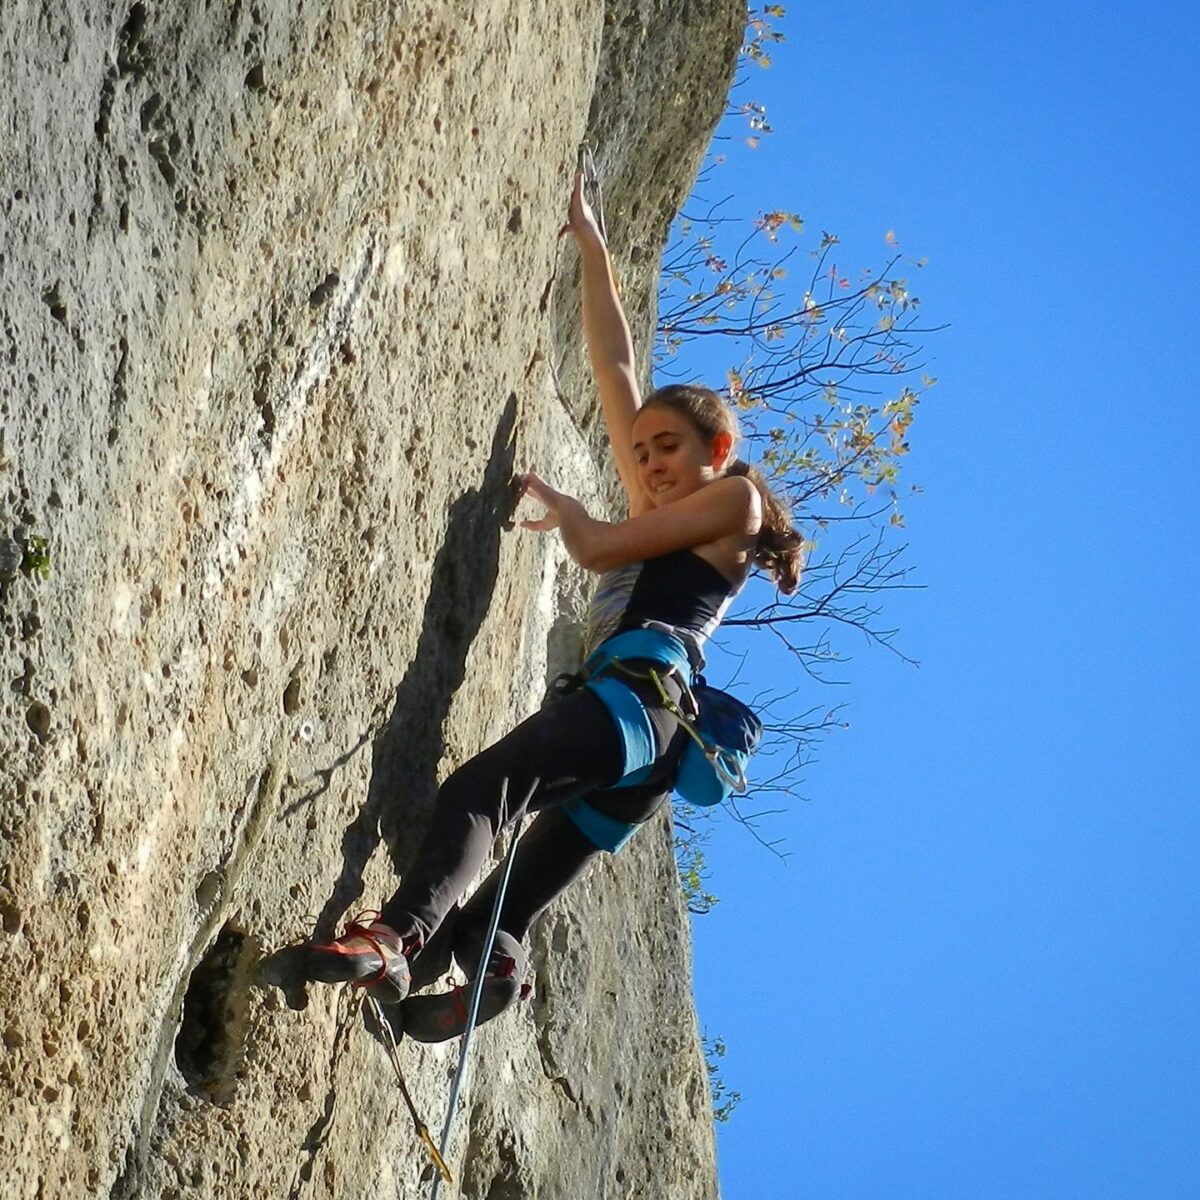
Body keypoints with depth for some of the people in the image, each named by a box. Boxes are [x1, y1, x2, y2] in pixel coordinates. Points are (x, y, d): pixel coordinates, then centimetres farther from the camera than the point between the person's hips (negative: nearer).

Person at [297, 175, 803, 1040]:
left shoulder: (735, 499, 12)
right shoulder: (660, 514, 33)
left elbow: (599, 547, 2)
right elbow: (615, 368, 33)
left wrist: (556, 504, 21)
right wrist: (591, 247, 34)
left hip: (643, 693, -10)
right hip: (642, 736, 10)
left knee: (479, 790, -31)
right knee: (499, 929, -2)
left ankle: (398, 939, -47)